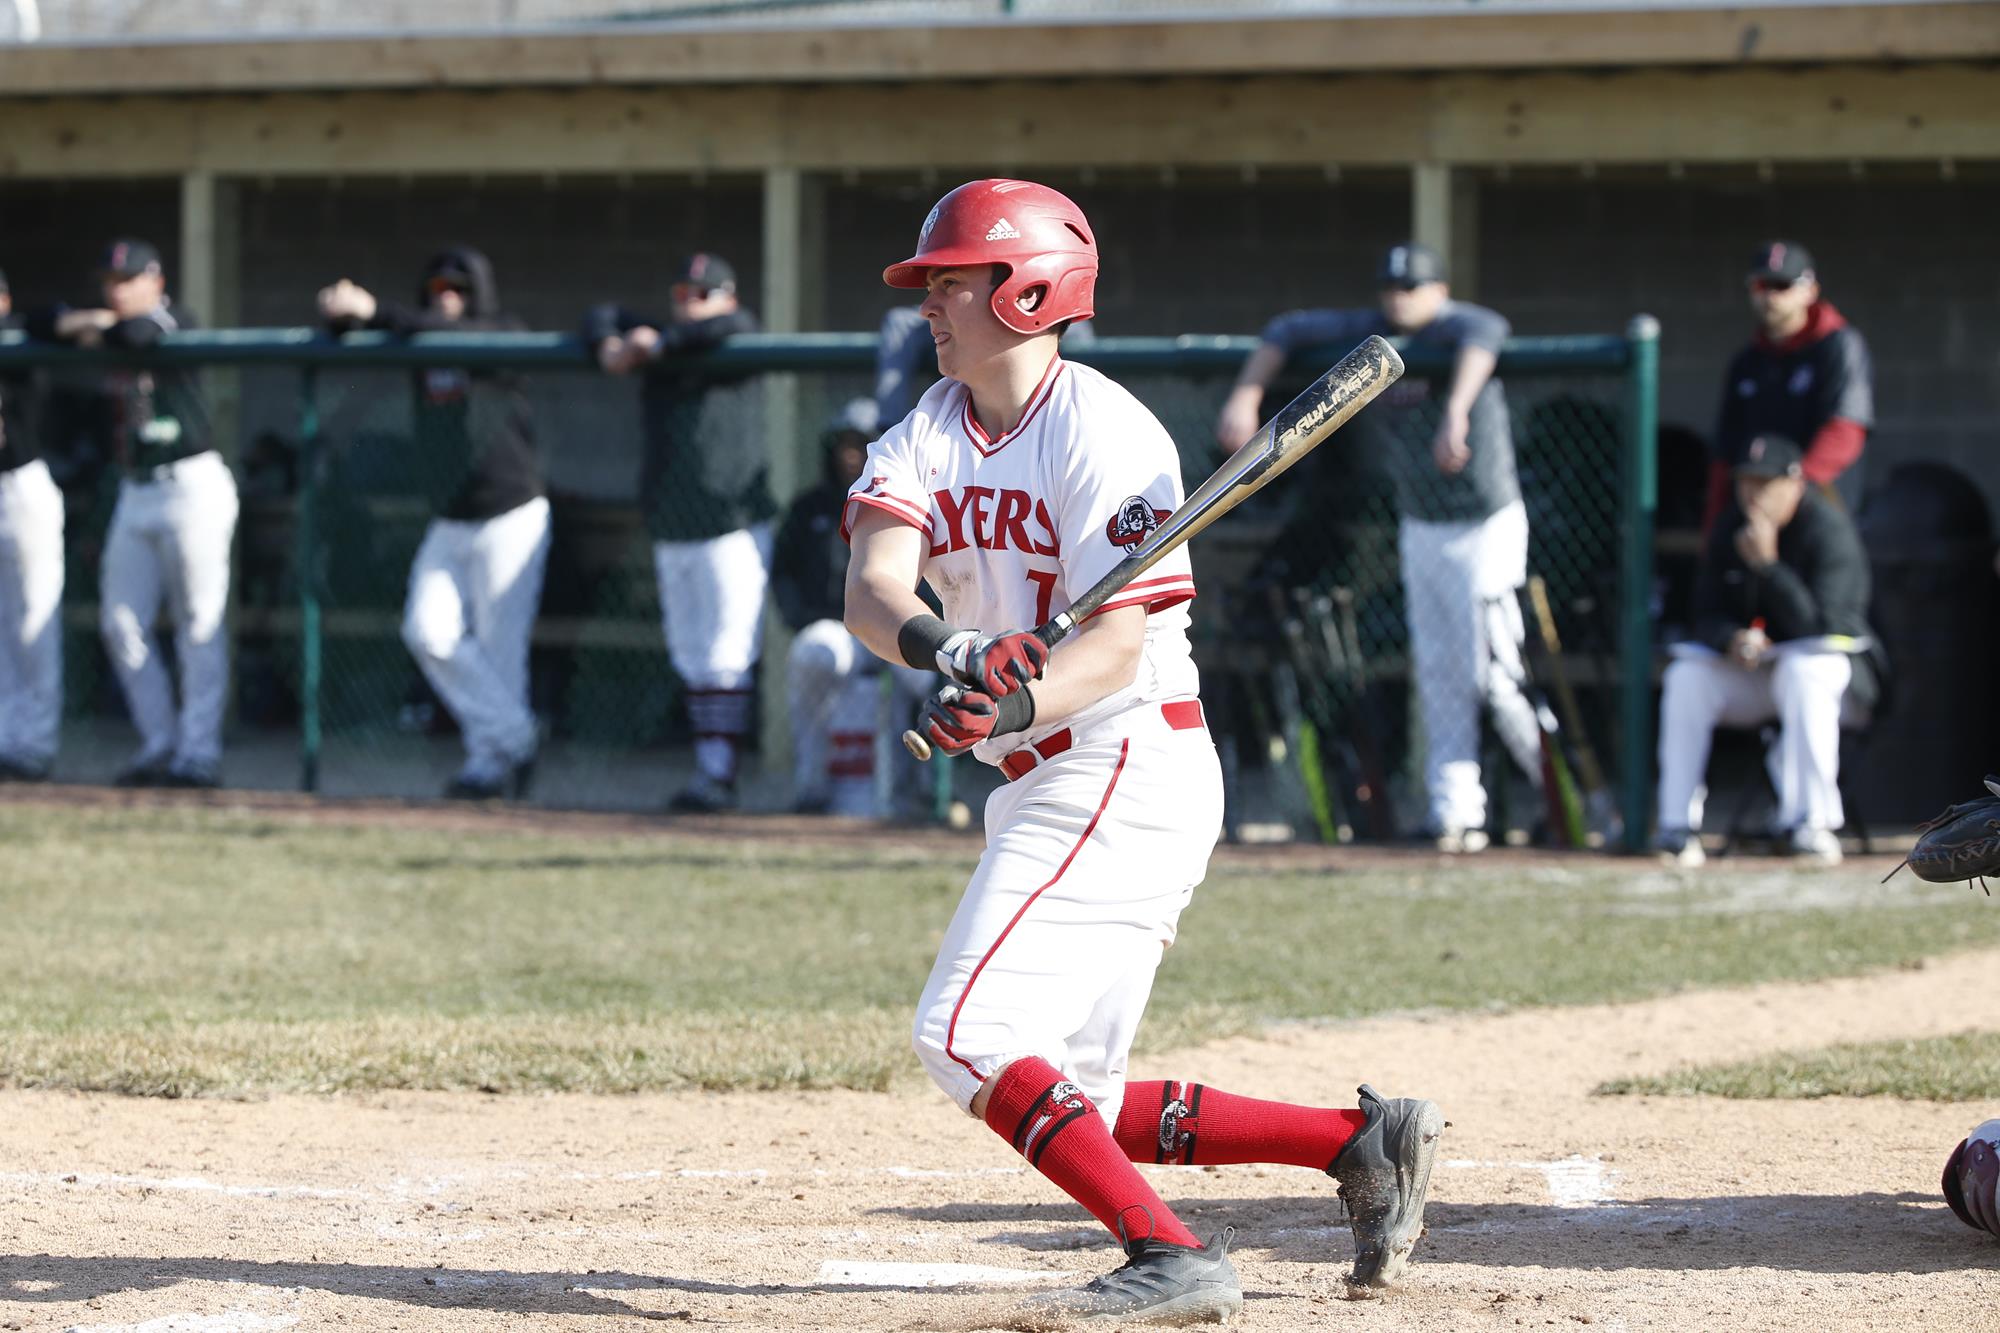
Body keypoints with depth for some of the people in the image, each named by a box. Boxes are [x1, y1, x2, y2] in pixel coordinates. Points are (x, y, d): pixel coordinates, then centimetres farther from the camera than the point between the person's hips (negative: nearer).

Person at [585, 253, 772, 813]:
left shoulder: (736, 340, -2)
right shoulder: (663, 345, 12)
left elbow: (735, 325, -23)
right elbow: (603, 317, 16)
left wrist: (658, 345, -20)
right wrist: (609, 346, -7)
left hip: (735, 528, -6)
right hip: (670, 533, 6)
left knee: (725, 658, -10)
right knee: (692, 660, 8)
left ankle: (719, 773, -9)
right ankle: (709, 770, 12)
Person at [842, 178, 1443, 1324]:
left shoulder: (1103, 432, -13)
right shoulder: (925, 435, 8)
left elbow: (1123, 637, -21)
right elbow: (872, 586, -10)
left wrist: (1017, 707, -40)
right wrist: (941, 645, -32)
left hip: (1130, 770, -9)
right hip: (1046, 789, 9)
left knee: (969, 1037, -19)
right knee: (1071, 1109, 9)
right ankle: (1360, 1141, 14)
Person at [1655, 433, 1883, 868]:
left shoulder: (1831, 530, -17)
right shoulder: (1730, 530, 2)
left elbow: (1818, 626, -25)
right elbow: (1708, 616, 1)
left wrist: (1767, 564, -31)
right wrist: (1734, 640, -23)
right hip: (1750, 671, 5)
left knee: (1804, 669, -38)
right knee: (1686, 675, -20)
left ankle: (1813, 822, -38)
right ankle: (1677, 827, -21)